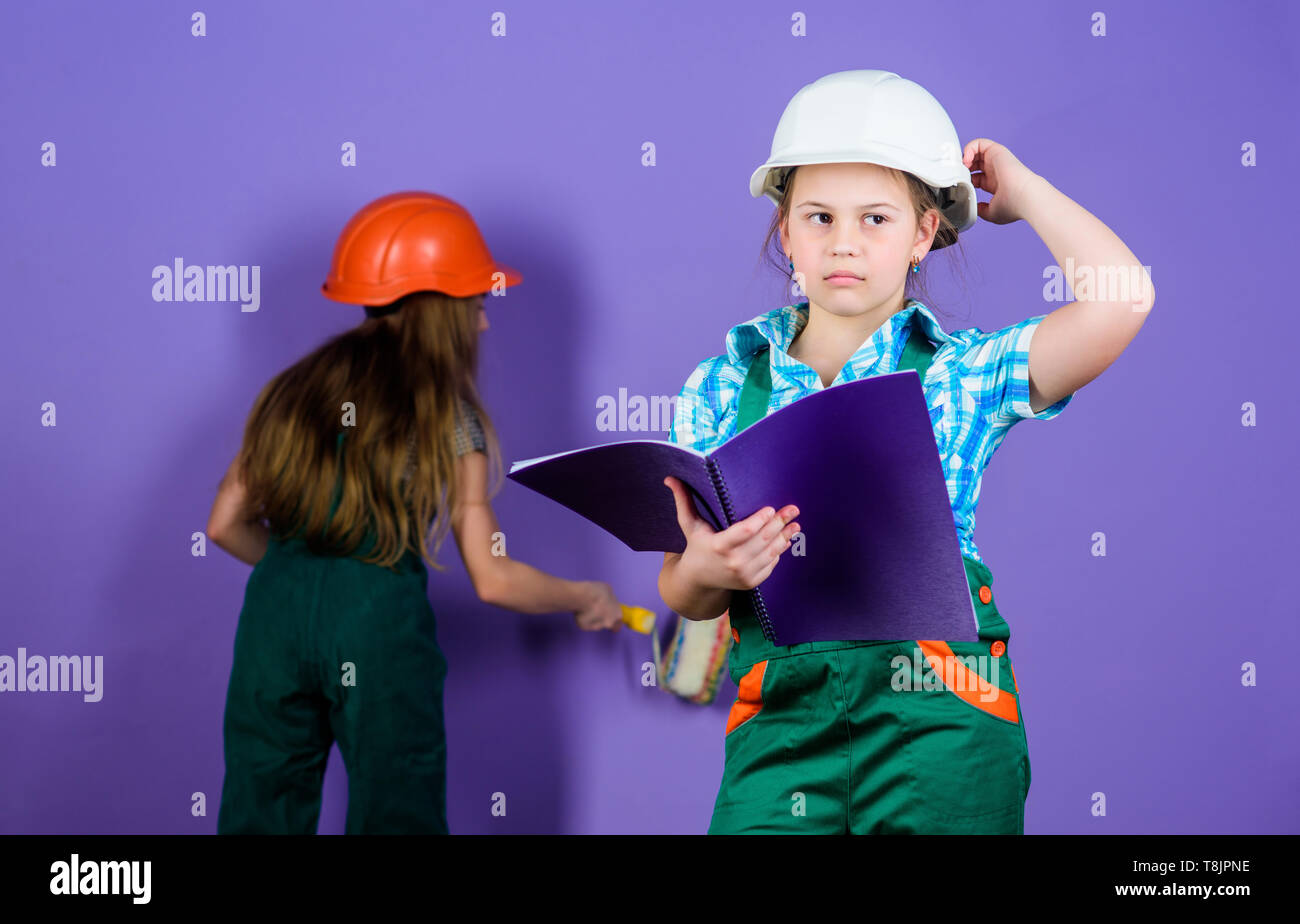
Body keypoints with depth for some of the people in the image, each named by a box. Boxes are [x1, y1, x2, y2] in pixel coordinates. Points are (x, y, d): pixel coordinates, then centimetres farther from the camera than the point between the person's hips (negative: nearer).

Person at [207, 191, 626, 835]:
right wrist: (587, 600, 16)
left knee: (261, 813, 12)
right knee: (395, 813, 7)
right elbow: (493, 580, -1)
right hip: (382, 615, -4)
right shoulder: (448, 420, 2)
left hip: (276, 612, 4)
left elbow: (226, 525, 12)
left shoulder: (298, 388, 14)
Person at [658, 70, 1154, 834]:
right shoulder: (723, 388, 7)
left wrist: (1020, 190, 1)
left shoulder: (963, 373, 2)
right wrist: (705, 573, -15)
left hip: (940, 731, -1)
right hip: (780, 727, 2)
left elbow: (1121, 299, -14)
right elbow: (682, 594, 10)